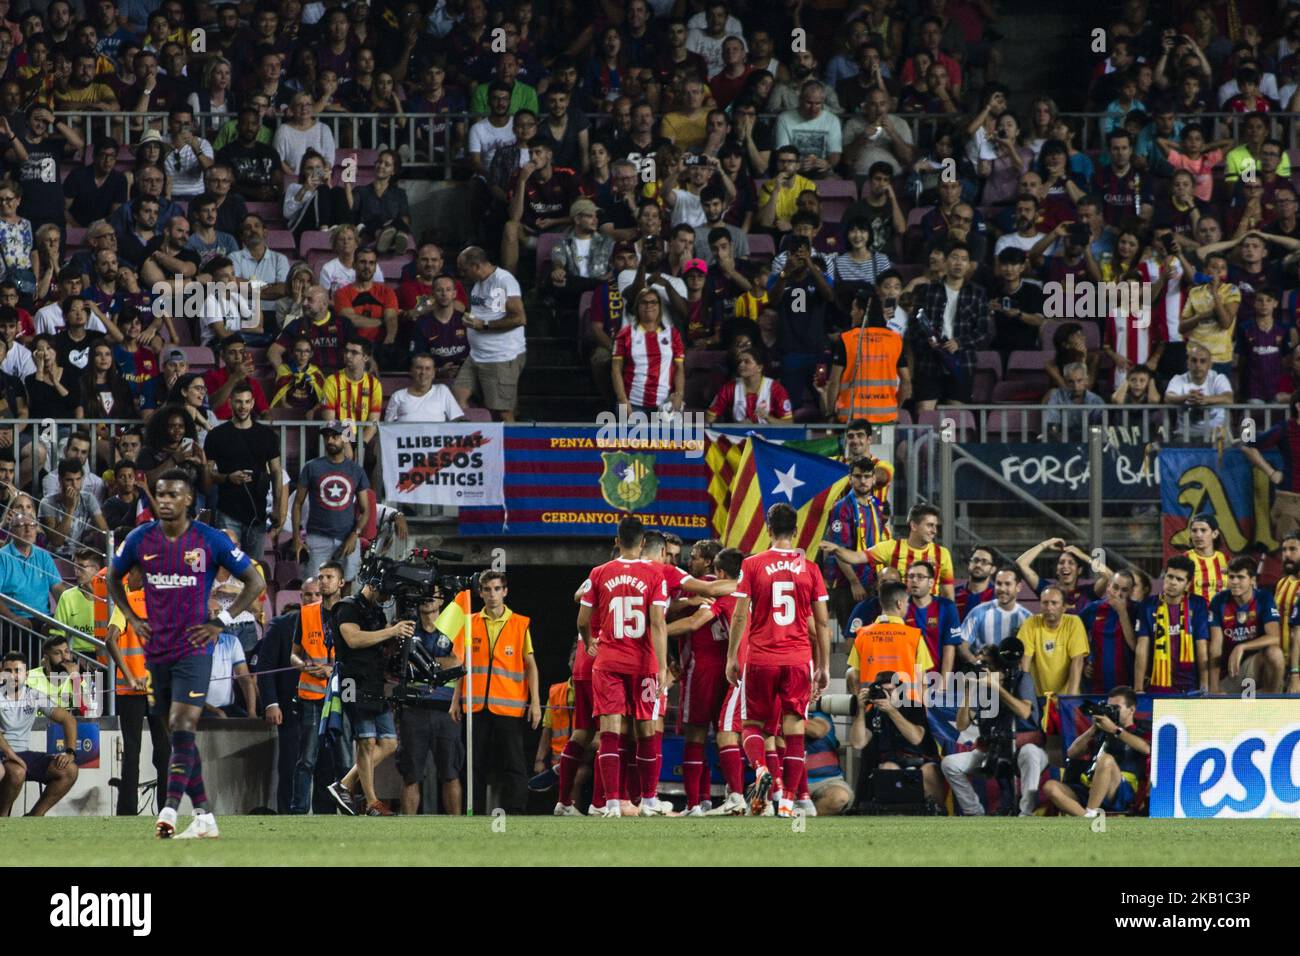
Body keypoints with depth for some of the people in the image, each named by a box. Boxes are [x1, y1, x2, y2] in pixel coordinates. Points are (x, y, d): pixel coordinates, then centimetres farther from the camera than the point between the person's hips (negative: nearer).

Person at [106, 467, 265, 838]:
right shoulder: (140, 539, 4)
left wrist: (220, 623, -5)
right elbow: (113, 577, 22)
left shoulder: (210, 540, -6)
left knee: (182, 729, -18)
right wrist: (132, 618, 10)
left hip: (194, 650, -5)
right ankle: (204, 818, 14)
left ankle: (170, 810, -26)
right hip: (157, 651, 5)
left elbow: (255, 582, 1)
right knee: (179, 736, 8)